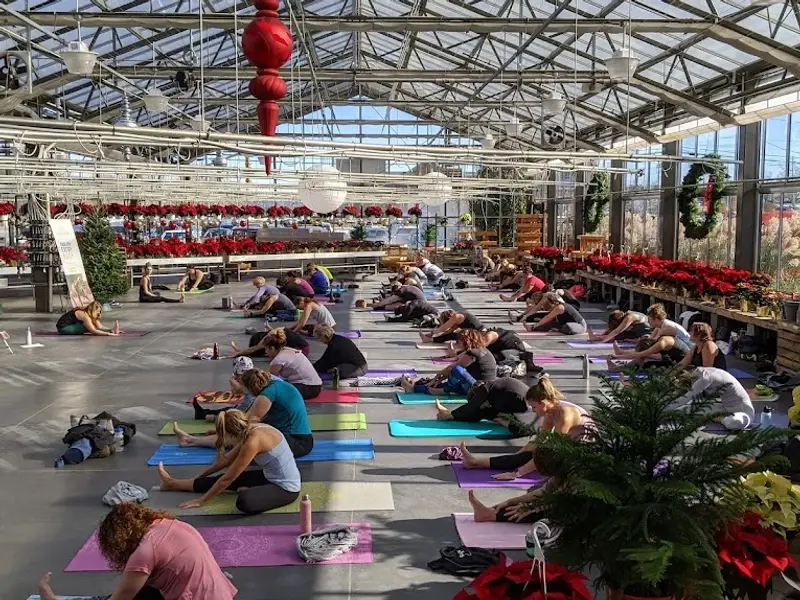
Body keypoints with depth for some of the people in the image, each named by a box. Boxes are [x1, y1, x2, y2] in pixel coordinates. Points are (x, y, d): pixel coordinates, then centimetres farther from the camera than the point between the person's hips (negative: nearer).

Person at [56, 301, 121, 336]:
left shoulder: (91, 315, 3)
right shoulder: (84, 315, -25)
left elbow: (100, 327, -3)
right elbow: (93, 331, -31)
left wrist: (110, 330, -17)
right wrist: (108, 334, -36)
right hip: (63, 328, -9)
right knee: (88, 327, -24)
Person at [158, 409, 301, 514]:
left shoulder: (254, 440, -25)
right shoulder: (252, 430, 1)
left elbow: (227, 478, -18)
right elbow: (227, 459, 16)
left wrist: (201, 501, -8)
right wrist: (200, 475, 24)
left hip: (286, 488, -9)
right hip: (272, 477, 9)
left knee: (244, 502, -33)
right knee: (231, 479, 13)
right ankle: (174, 484, 26)